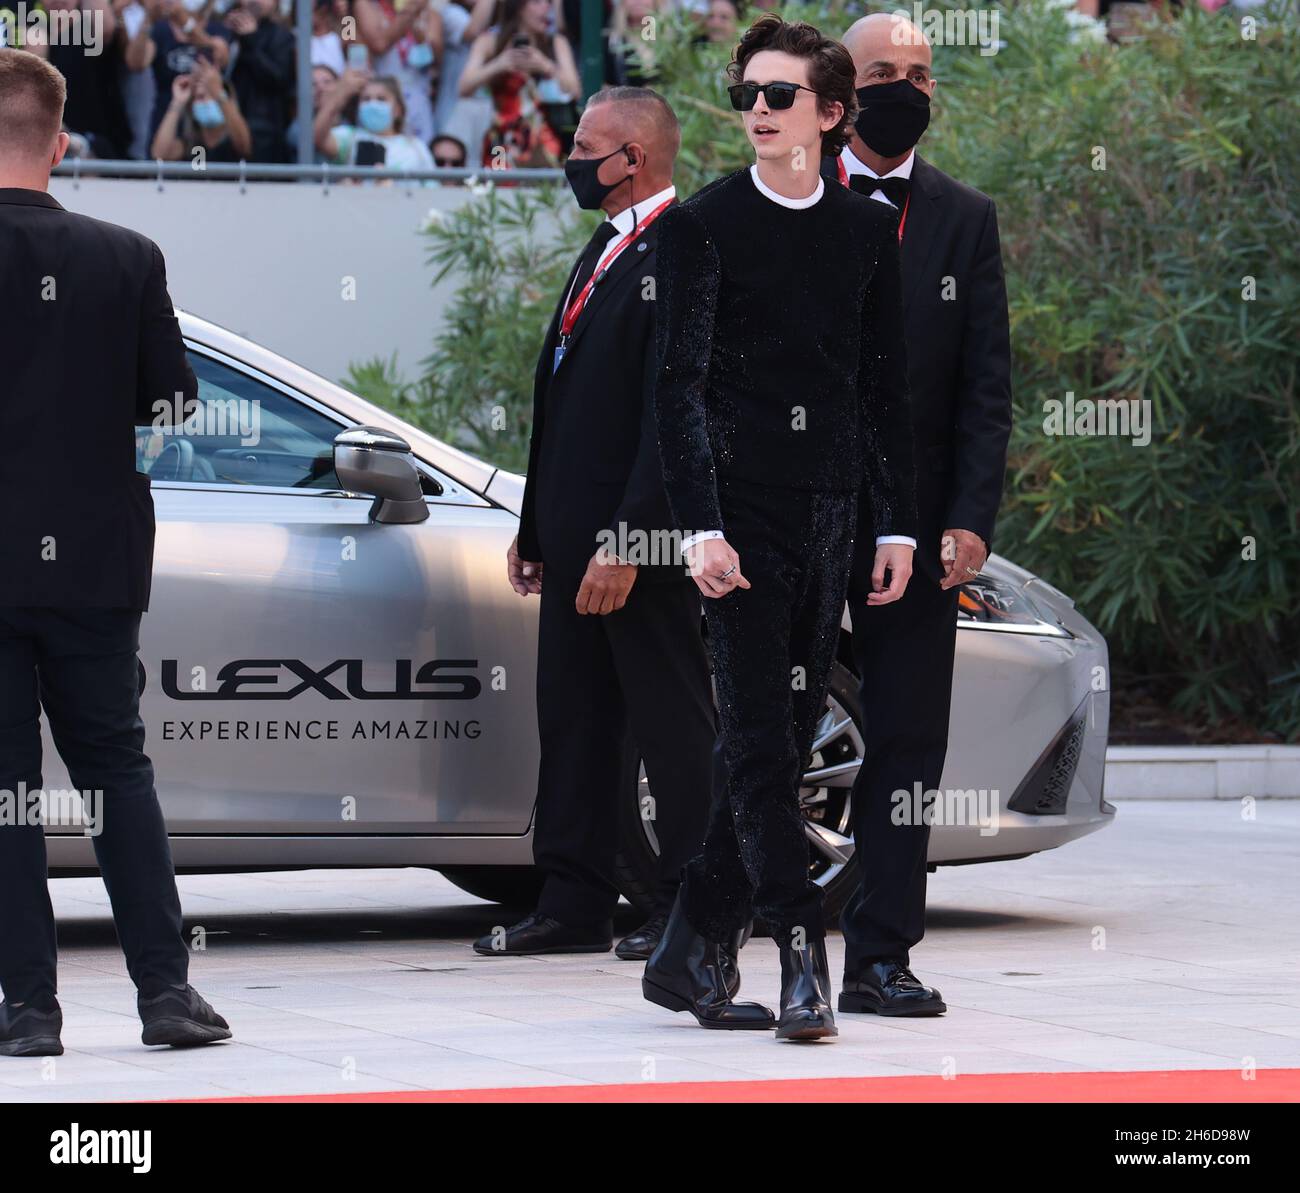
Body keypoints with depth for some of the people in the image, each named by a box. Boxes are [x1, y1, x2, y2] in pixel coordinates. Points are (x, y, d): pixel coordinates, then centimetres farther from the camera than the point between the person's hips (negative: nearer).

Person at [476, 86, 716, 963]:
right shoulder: (607, 251, 17)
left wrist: (627, 540, -23)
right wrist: (537, 530, 18)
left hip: (641, 534, -10)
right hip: (578, 533, 10)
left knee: (673, 723, -1)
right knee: (576, 721, 11)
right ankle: (575, 906, 16)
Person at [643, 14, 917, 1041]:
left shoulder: (869, 231, 11)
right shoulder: (705, 224, -2)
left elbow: (888, 387, 14)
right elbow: (679, 384, -6)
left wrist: (898, 524, 8)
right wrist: (700, 524, -15)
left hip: (830, 518, 5)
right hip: (742, 511, -5)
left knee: (784, 740, 6)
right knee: (759, 737, -10)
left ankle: (690, 955, 14)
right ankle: (802, 960, -11)